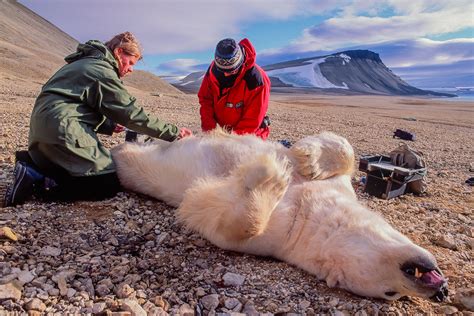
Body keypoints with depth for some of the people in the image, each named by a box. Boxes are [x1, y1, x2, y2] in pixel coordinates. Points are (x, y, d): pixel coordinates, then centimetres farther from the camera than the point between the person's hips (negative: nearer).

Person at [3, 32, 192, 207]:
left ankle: (32, 164, 5)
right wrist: (173, 132, -8)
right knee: (109, 184, -10)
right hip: (63, 132, -10)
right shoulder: (102, 70, -8)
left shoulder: (84, 64, 23)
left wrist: (109, 126, 13)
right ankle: (38, 184, -16)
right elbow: (132, 113, -12)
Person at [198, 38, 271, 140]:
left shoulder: (255, 79, -26)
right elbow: (205, 100, -3)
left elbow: (252, 120, -23)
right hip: (221, 130, 5)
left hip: (248, 135, -4)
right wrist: (209, 129, -15)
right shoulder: (214, 69, -11)